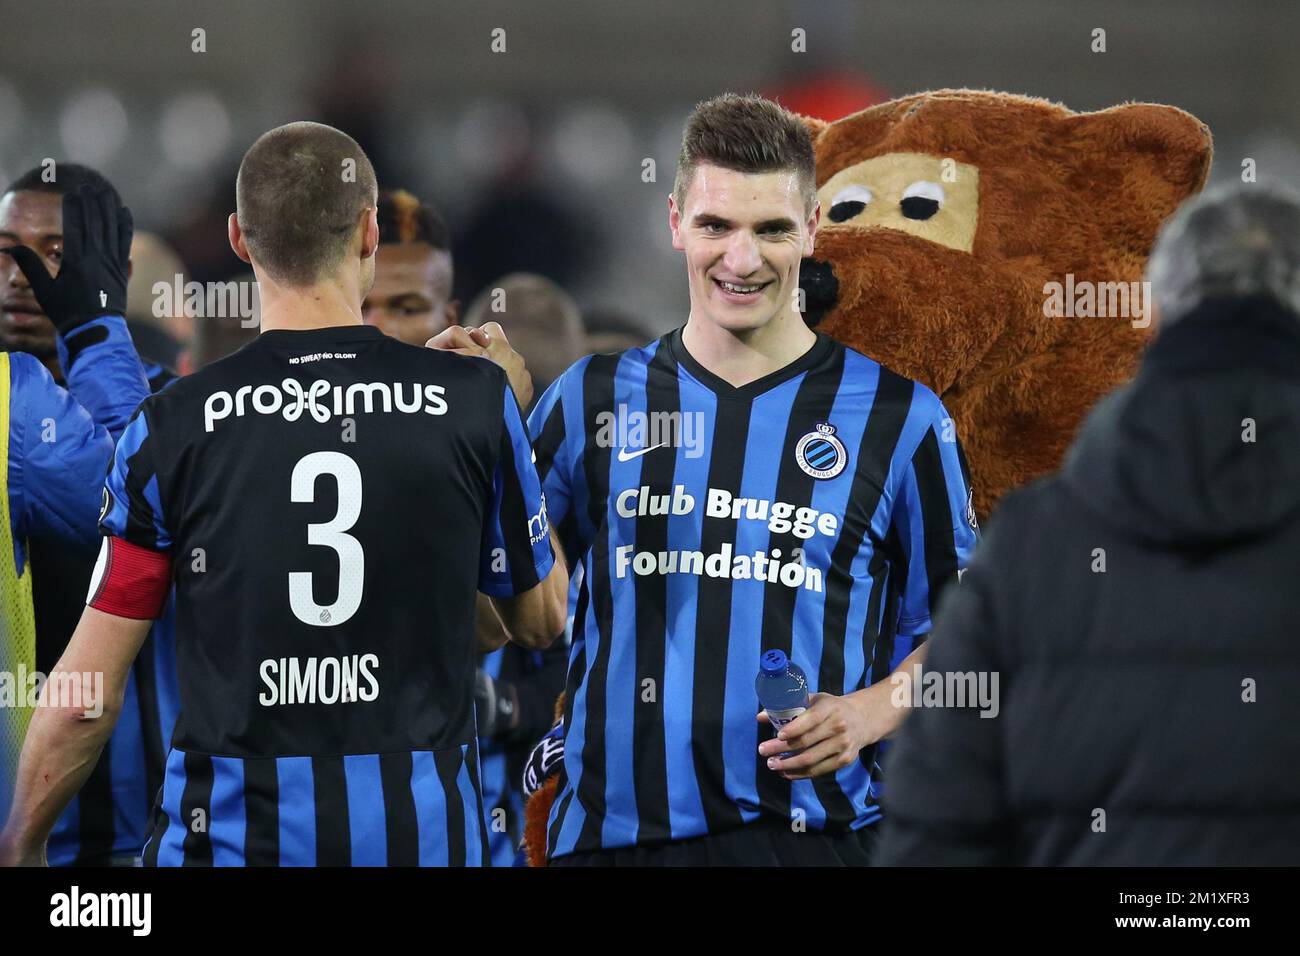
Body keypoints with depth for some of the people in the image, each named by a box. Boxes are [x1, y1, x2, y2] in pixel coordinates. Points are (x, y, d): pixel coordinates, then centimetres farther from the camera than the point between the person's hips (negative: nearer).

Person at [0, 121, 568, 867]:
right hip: (422, 833, 2)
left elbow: (90, 693, -3)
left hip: (234, 834, -2)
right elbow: (542, 620, 10)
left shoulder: (171, 428, -6)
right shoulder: (476, 400, -4)